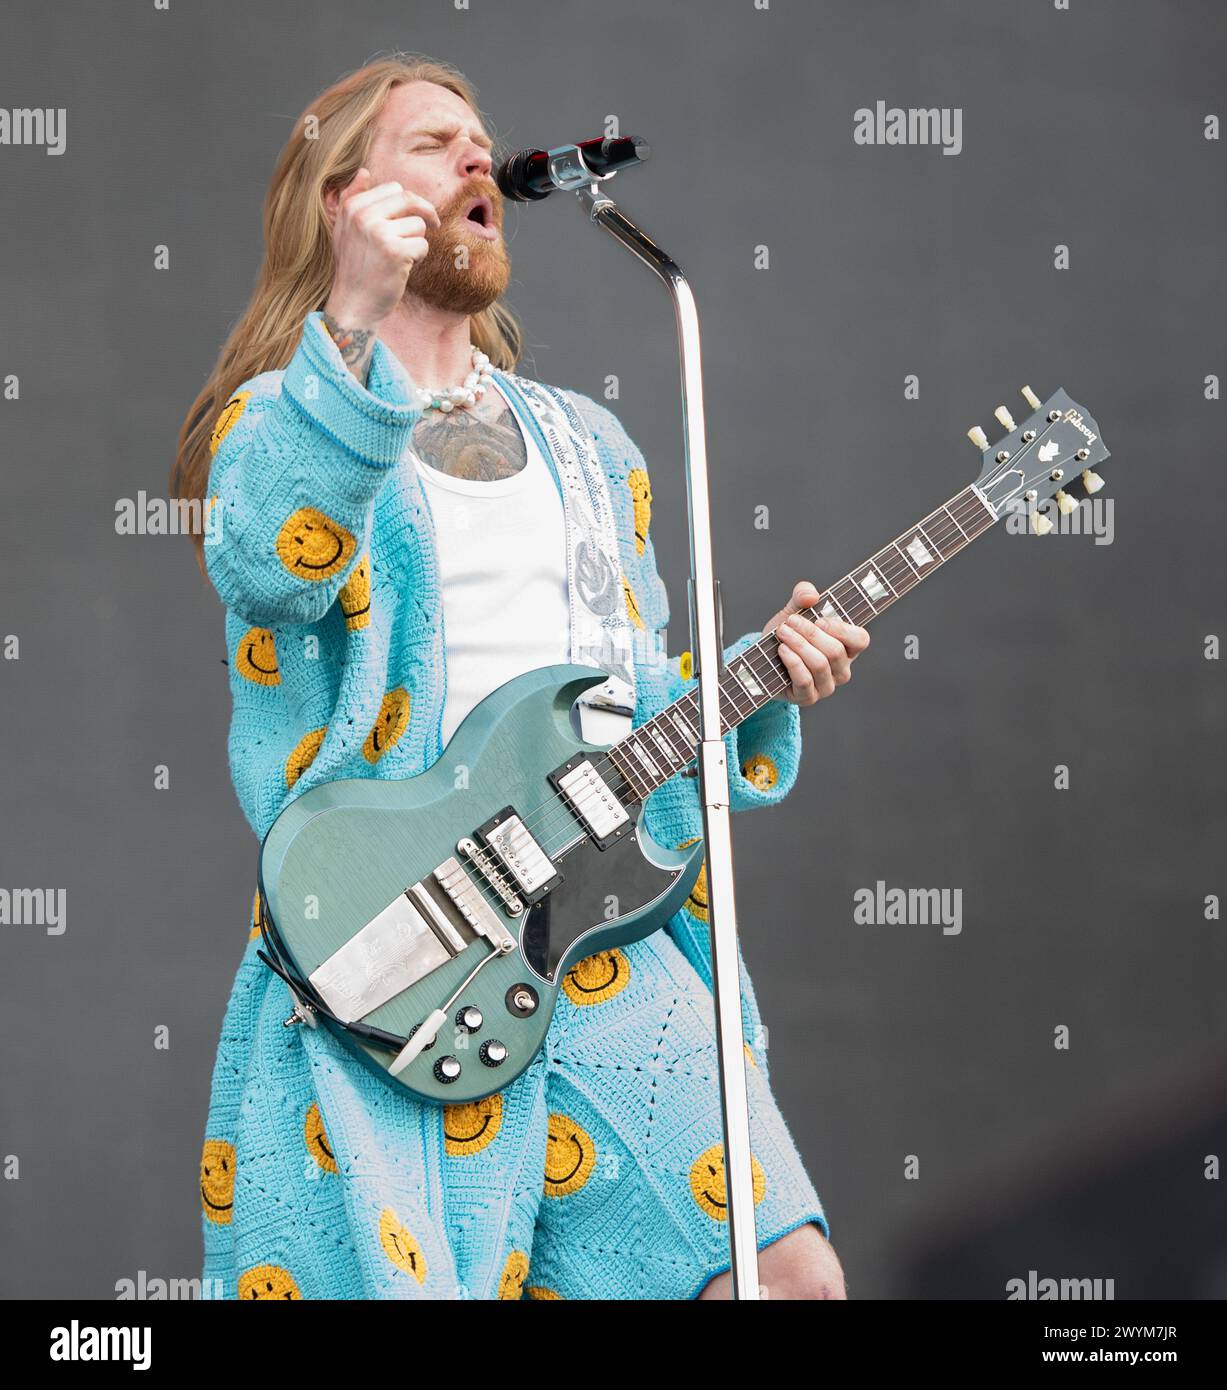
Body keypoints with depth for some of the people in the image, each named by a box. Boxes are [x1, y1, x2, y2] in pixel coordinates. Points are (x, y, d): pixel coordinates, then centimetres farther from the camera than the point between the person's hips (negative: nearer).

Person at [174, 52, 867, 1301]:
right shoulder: (279, 416, 3)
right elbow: (265, 565, -22)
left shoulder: (583, 444, 21)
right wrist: (354, 329, -36)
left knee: (794, 1275, -6)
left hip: (604, 930, 5)